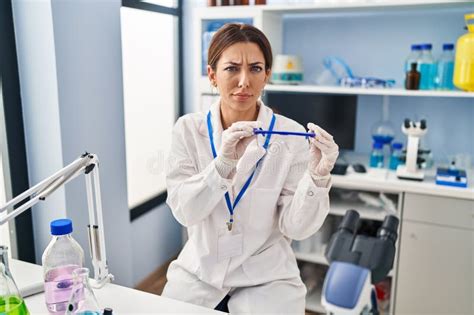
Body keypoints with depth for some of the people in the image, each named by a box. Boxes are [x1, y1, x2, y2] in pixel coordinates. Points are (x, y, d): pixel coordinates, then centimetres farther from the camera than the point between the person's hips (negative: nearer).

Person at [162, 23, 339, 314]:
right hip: (199, 270, 2)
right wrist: (223, 163, -30)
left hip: (267, 276, -1)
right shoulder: (188, 128, -7)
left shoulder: (291, 135, -12)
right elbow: (183, 211, -14)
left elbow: (296, 228, -12)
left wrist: (317, 175, -29)